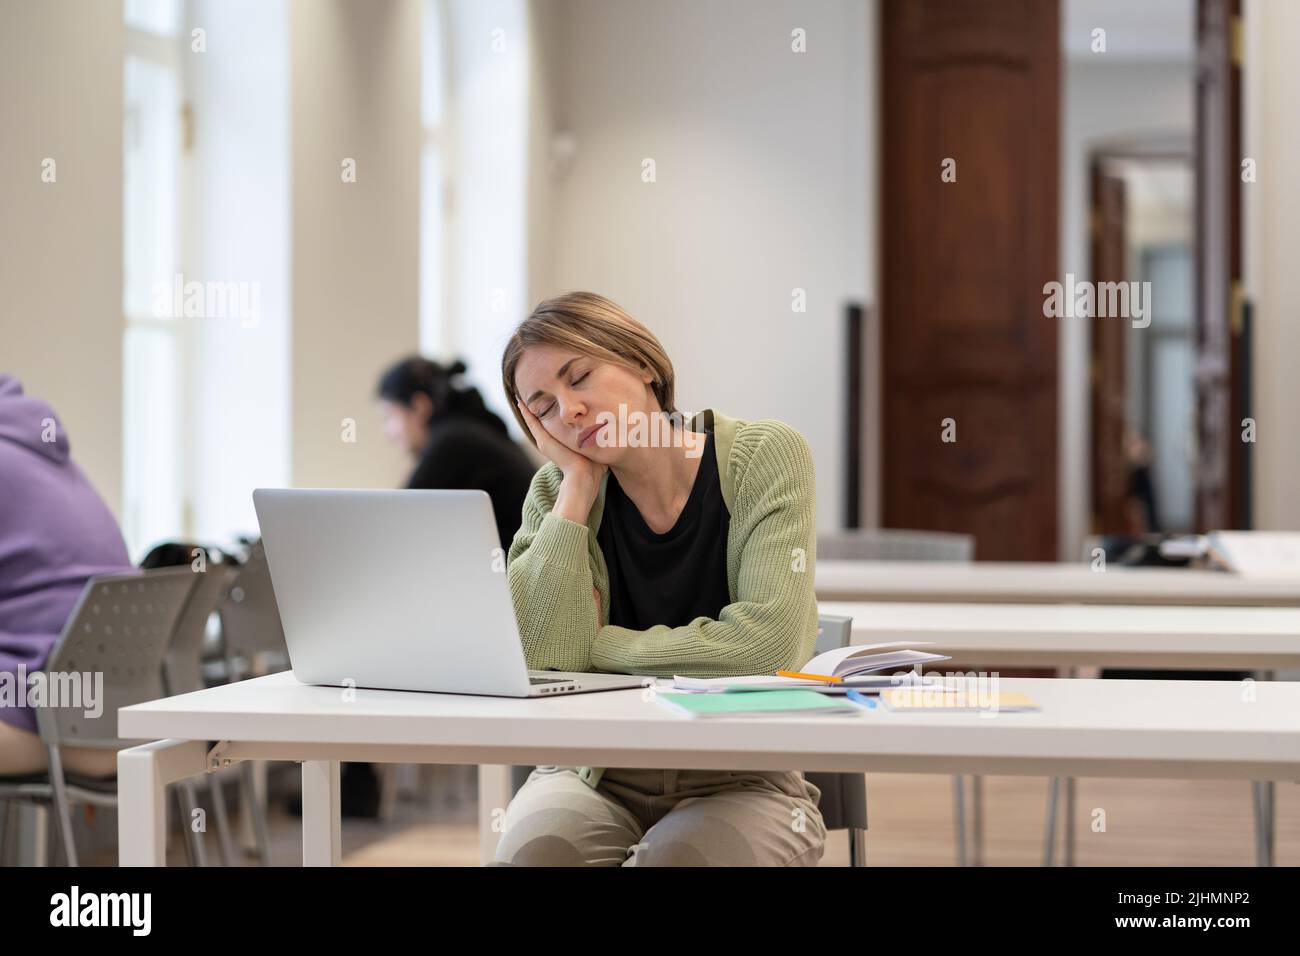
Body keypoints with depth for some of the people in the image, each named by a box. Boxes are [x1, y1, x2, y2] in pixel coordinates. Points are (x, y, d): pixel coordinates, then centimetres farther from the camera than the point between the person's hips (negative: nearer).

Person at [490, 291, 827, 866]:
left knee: (677, 858, -34)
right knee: (531, 854, -30)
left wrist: (596, 648, -11)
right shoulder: (558, 491, 3)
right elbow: (545, 655, -13)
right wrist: (578, 484, -10)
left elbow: (768, 641, -19)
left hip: (742, 780, -2)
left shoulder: (764, 455, -5)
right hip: (597, 778, 2)